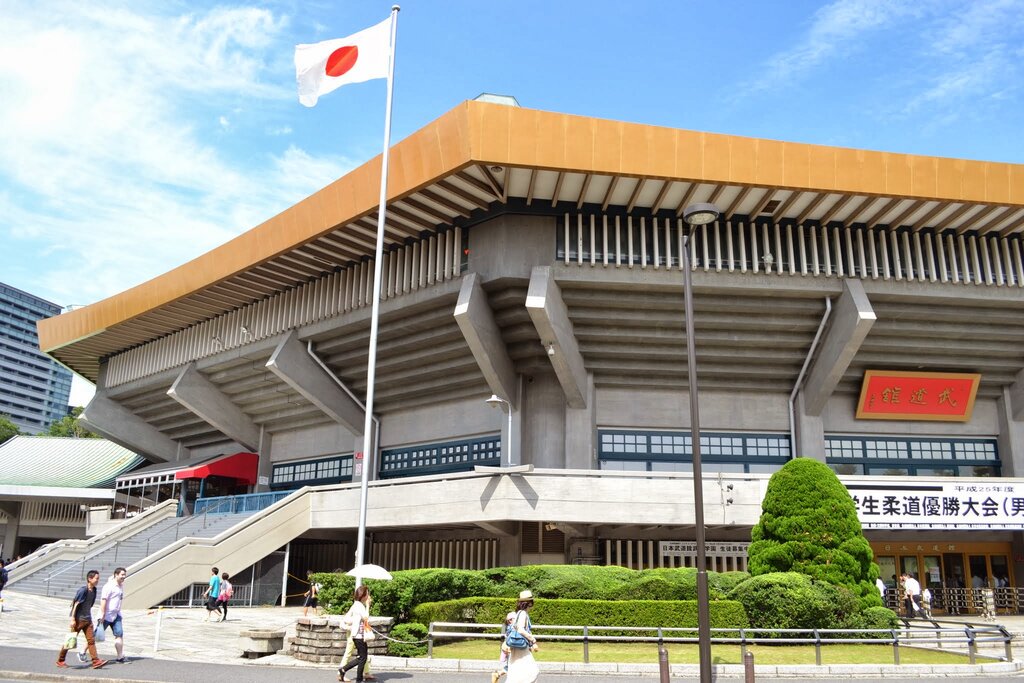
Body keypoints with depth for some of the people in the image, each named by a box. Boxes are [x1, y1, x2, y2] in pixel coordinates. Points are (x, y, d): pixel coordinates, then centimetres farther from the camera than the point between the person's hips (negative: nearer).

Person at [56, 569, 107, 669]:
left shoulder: (94, 590, 7)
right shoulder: (83, 590, -16)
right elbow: (76, 605, -16)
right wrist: (72, 619, -18)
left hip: (87, 620, 7)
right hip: (78, 619, -7)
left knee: (91, 640, 0)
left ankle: (96, 661, -5)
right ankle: (60, 660, 22)